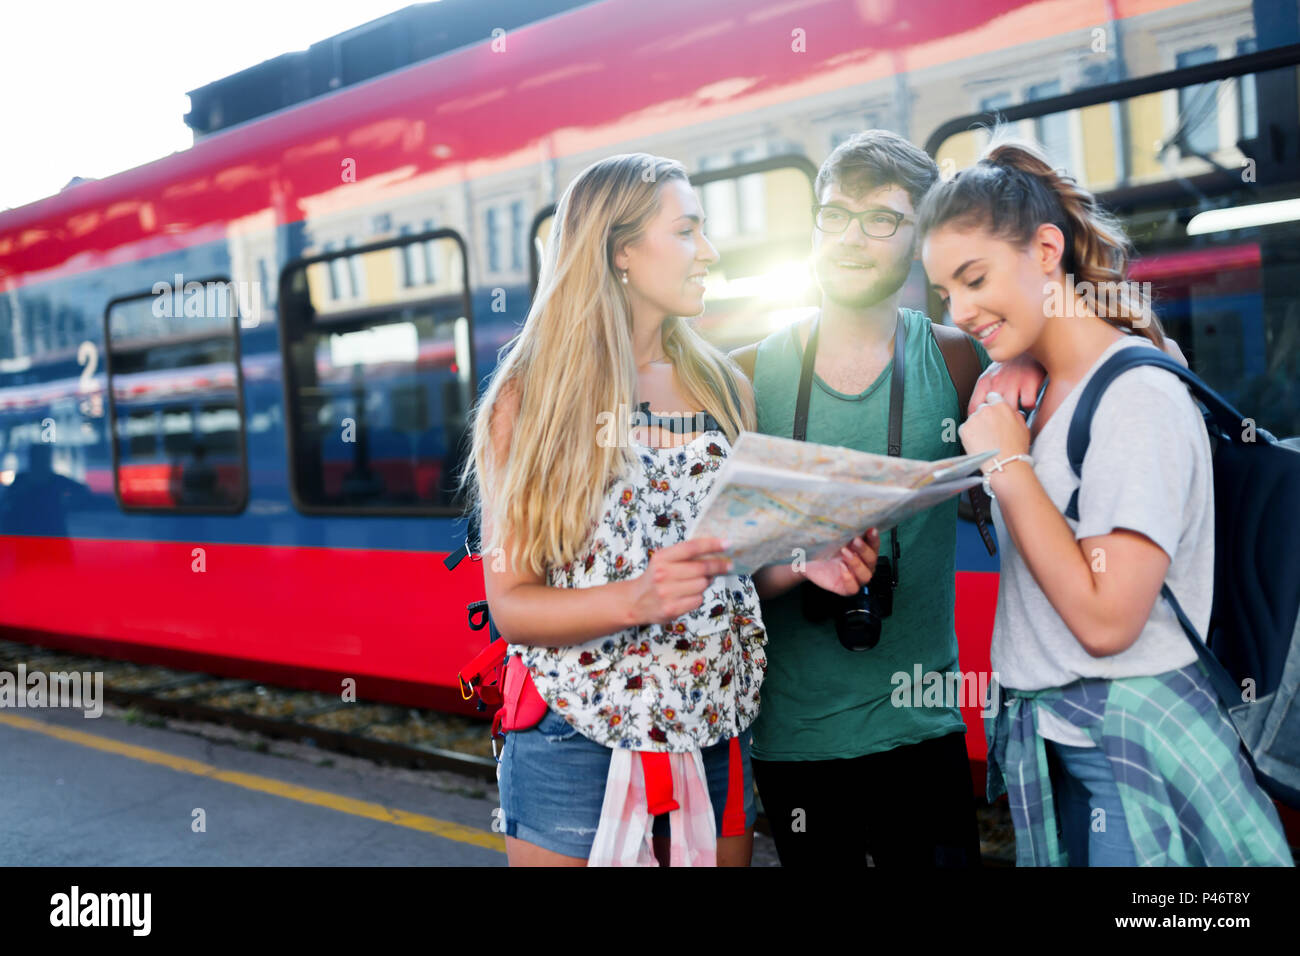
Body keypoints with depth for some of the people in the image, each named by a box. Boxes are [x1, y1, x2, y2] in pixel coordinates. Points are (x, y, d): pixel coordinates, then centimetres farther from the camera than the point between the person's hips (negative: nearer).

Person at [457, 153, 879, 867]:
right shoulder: (529, 399, -6)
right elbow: (512, 606, -11)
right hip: (580, 748, -4)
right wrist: (640, 598, -27)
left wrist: (804, 563, -7)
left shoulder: (724, 388, 7)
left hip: (717, 745, 4)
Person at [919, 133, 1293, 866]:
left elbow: (1106, 619, -24)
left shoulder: (1139, 398, -17)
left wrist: (1008, 465, -17)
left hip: (1127, 745, -8)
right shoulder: (1034, 395, 9)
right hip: (1047, 742, 8)